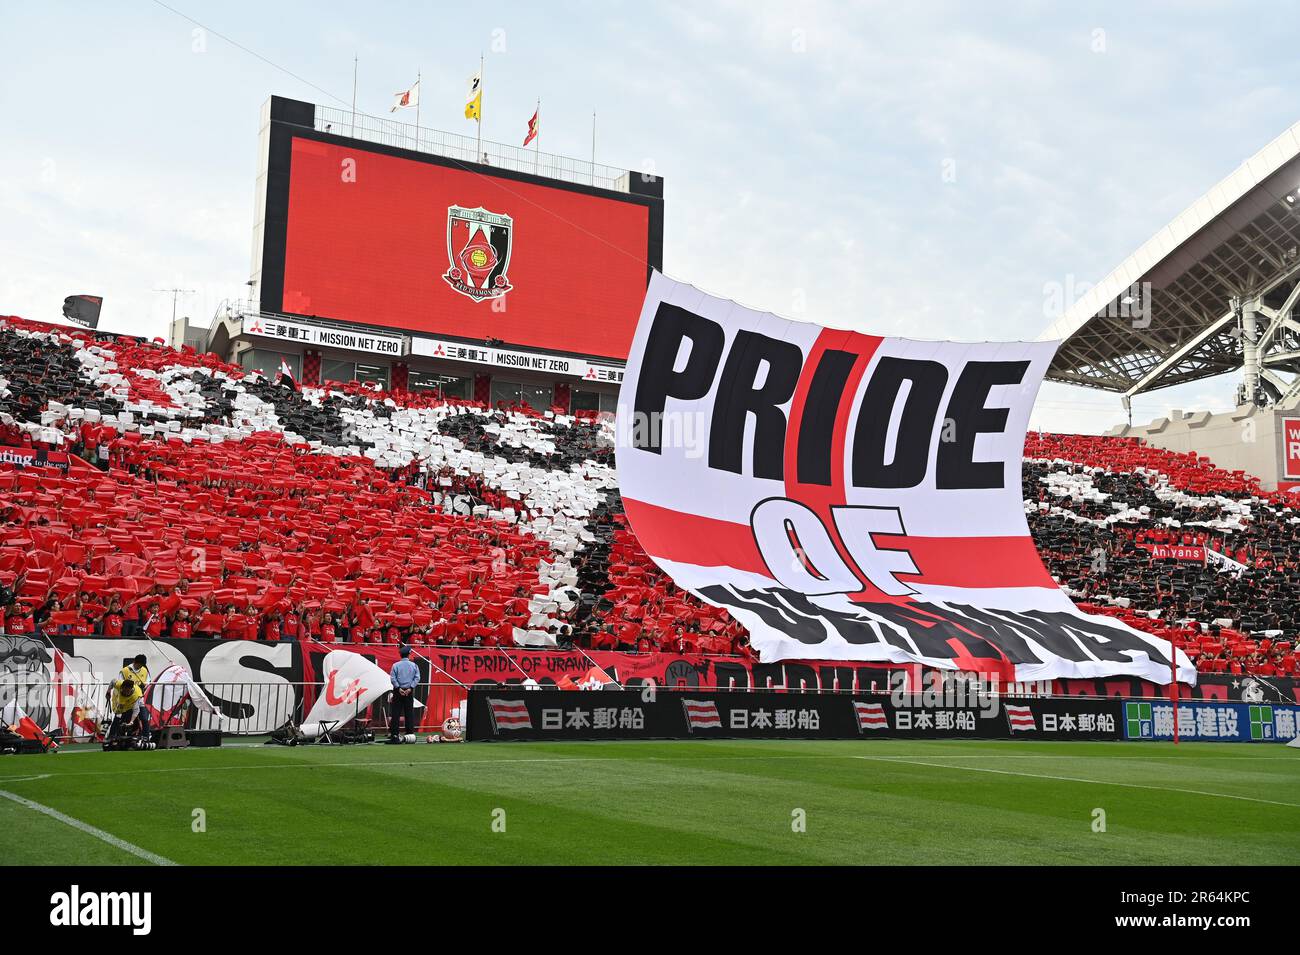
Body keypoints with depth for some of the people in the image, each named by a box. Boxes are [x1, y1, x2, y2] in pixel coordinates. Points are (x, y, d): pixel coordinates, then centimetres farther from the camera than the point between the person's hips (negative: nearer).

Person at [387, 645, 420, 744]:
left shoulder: (396, 665, 0)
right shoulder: (414, 665, 4)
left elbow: (393, 678, -8)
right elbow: (417, 678, -3)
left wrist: (398, 688, -9)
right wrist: (410, 688, -8)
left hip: (398, 691, -1)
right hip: (409, 691, 1)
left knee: (395, 713, 0)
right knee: (409, 713, 6)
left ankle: (394, 734, -4)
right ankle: (410, 733, 4)